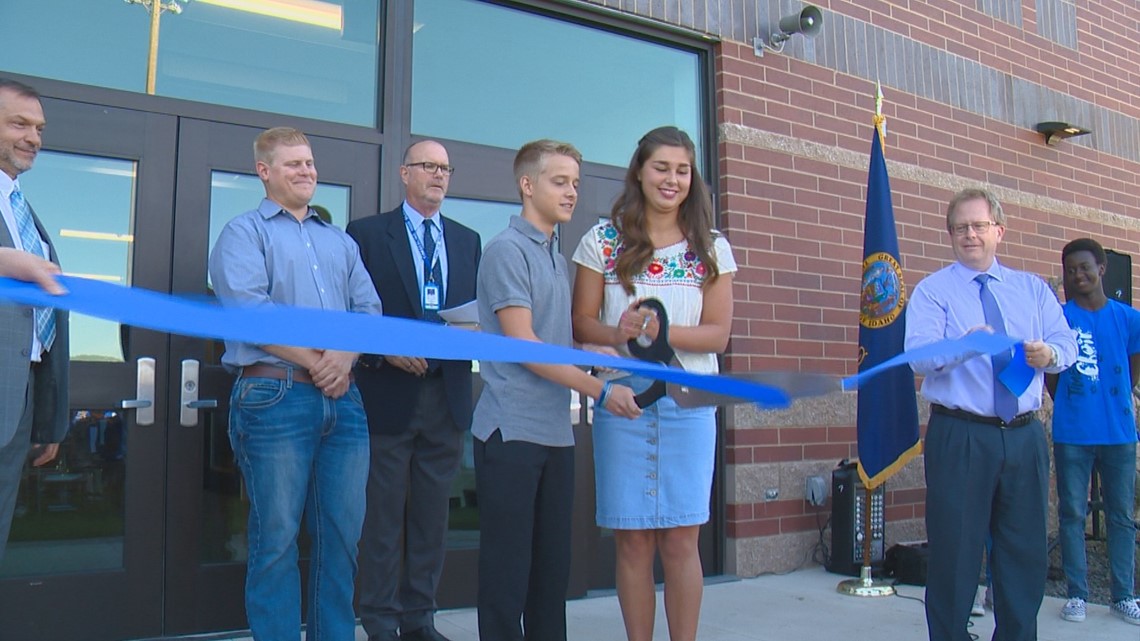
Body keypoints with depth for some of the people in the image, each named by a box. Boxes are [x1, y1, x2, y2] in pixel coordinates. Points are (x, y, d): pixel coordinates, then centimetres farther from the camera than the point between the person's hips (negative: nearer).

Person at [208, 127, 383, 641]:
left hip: (343, 397, 5)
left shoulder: (340, 241, 22)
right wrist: (314, 361, -11)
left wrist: (346, 357, -7)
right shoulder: (244, 232, 6)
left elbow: (369, 308, 13)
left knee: (342, 534, 7)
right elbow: (249, 310, -9)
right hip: (275, 395, -5)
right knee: (277, 537, -1)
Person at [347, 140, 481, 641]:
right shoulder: (366, 234, 2)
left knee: (432, 514, 10)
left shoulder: (469, 241, 15)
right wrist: (385, 349, -15)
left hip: (447, 396, 4)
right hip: (388, 394, -4)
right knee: (383, 515, 3)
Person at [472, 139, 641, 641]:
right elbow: (522, 344, -14)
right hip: (512, 429, -8)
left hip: (557, 431, 8)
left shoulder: (558, 259, 17)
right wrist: (601, 391, -15)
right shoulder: (507, 250, -7)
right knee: (508, 564, 0)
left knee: (553, 562, 13)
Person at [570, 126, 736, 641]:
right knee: (632, 540, 4)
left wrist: (664, 331, -16)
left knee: (681, 540, 3)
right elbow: (580, 323, 3)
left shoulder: (711, 248, 8)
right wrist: (618, 334, -19)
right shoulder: (603, 240, 5)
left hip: (689, 403, 1)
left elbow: (718, 333, 2)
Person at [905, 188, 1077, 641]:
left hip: (1025, 436, 4)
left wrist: (1049, 353, -17)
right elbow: (918, 355, -15)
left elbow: (1067, 345, 6)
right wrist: (964, 344, -34)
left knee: (1027, 551, 12)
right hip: (959, 437, -4)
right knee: (955, 551, 2)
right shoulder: (933, 290, 0)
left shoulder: (1033, 289, 14)